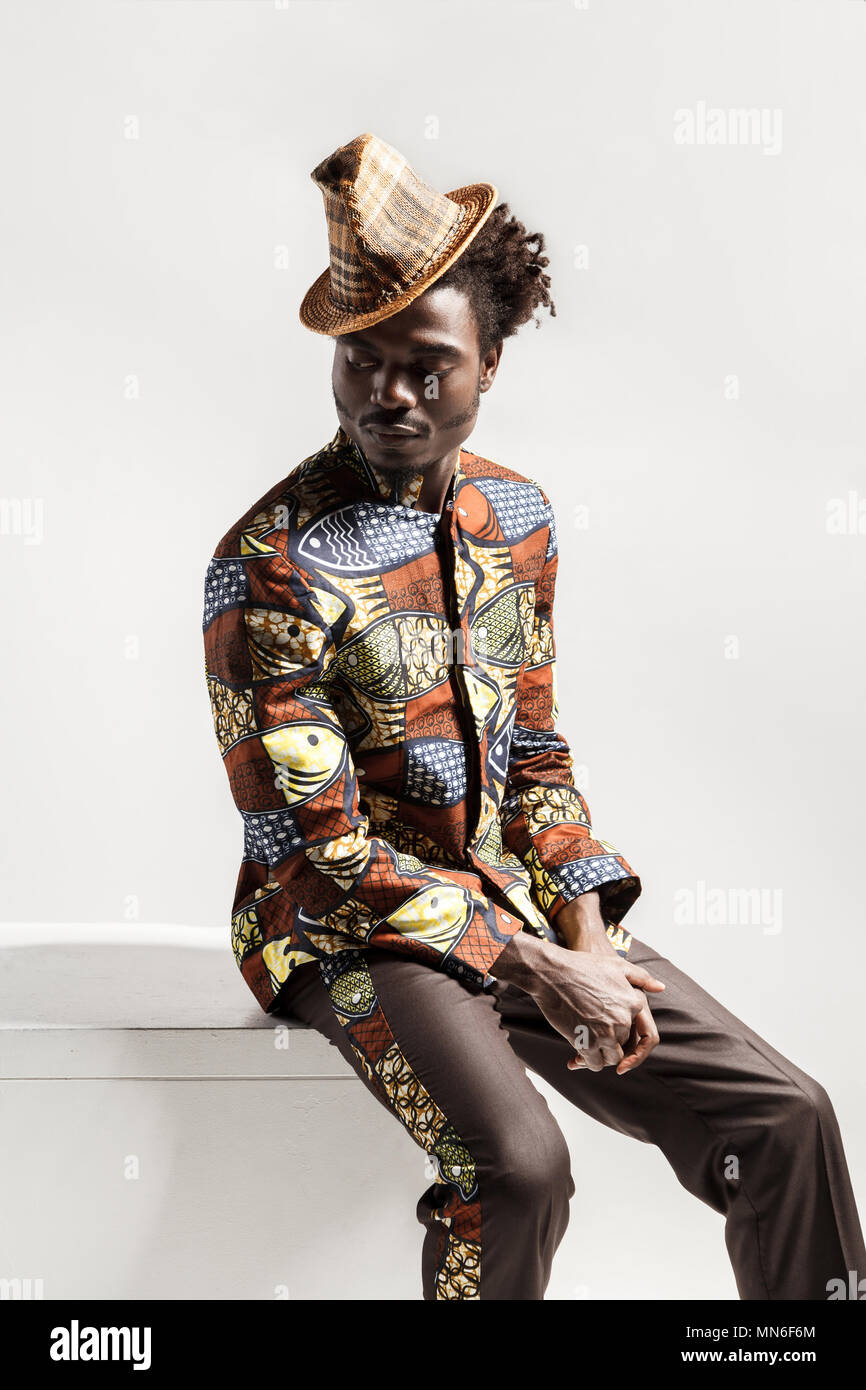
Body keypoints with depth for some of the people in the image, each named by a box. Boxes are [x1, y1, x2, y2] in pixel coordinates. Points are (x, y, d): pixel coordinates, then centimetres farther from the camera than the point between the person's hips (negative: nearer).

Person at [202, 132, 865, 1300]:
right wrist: (537, 971, -18)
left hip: (518, 896, 6)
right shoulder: (271, 567, -17)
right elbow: (316, 856, -17)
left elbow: (537, 755, 11)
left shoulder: (516, 513, 4)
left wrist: (590, 938, -4)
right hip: (351, 928, -5)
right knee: (517, 1166, -30)